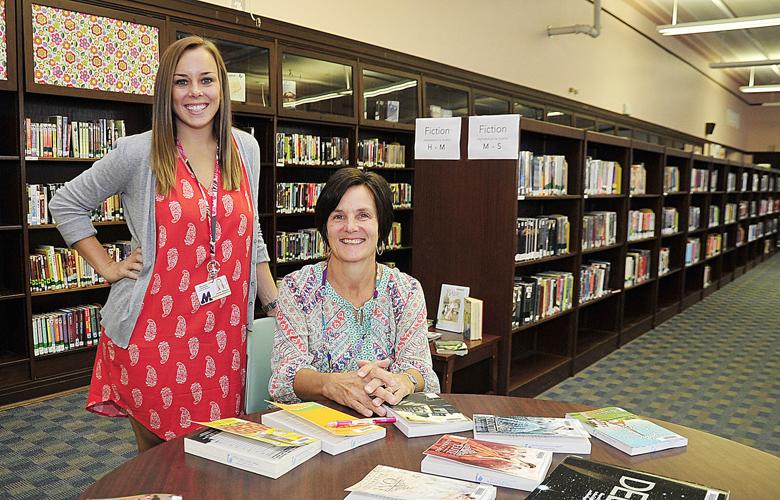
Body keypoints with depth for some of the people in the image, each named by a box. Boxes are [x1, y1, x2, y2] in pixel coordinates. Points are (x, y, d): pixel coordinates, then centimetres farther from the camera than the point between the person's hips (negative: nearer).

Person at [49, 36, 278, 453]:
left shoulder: (245, 149, 6)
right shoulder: (139, 153, -4)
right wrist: (108, 268, 1)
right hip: (155, 332, -2)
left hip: (223, 333, 3)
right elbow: (66, 204, 9)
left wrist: (278, 308, 13)